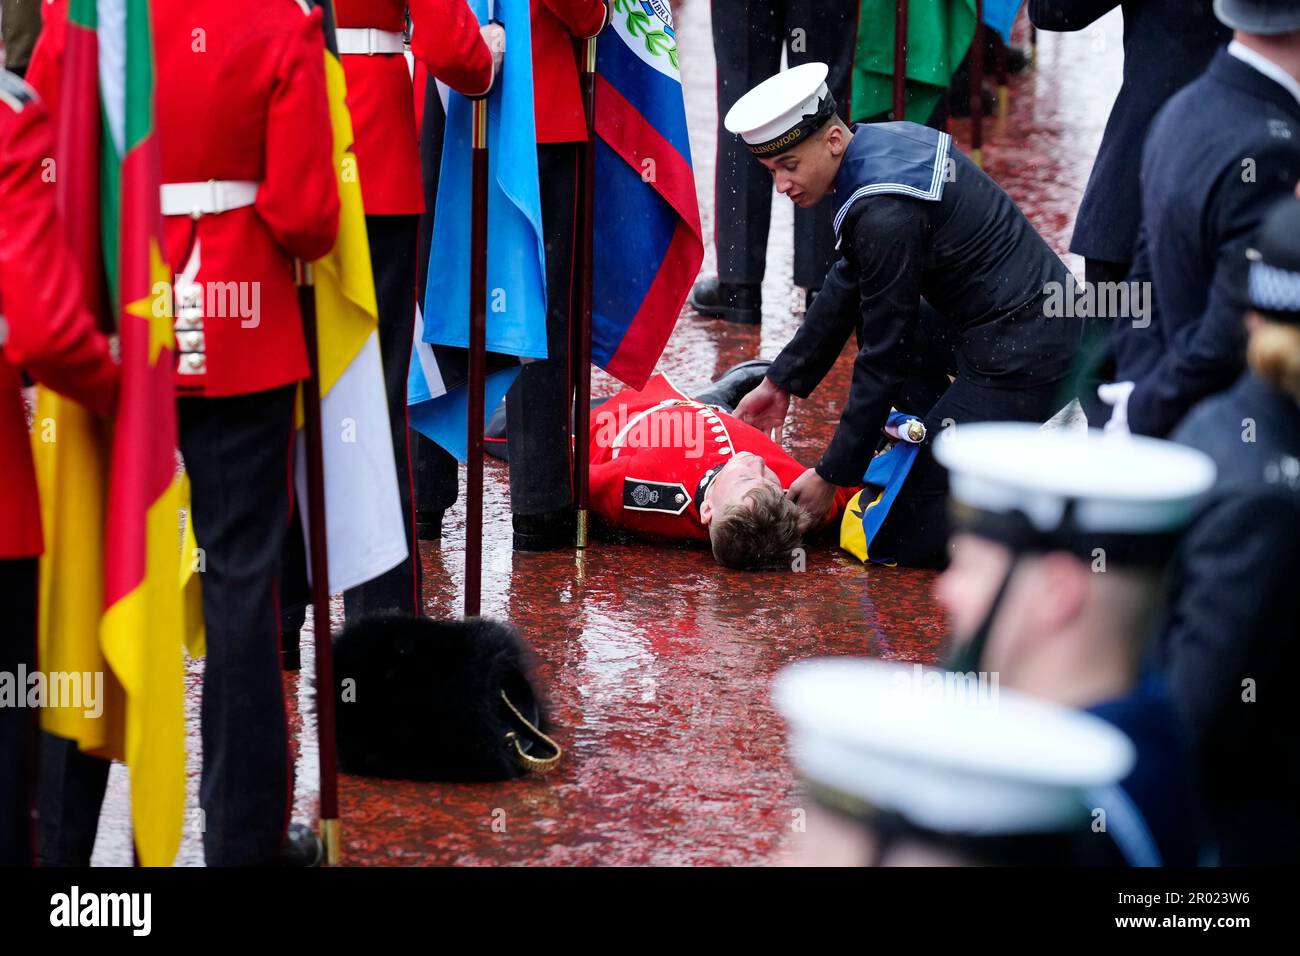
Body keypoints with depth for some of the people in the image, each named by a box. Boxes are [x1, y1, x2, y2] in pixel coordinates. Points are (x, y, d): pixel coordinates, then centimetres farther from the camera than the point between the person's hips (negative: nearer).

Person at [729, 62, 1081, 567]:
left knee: (903, 537, -4)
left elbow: (884, 355, -15)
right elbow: (847, 285, 20)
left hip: (1021, 362, -10)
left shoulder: (886, 214, -22)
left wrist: (832, 475, -6)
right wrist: (782, 381, 24)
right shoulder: (882, 142, 6)